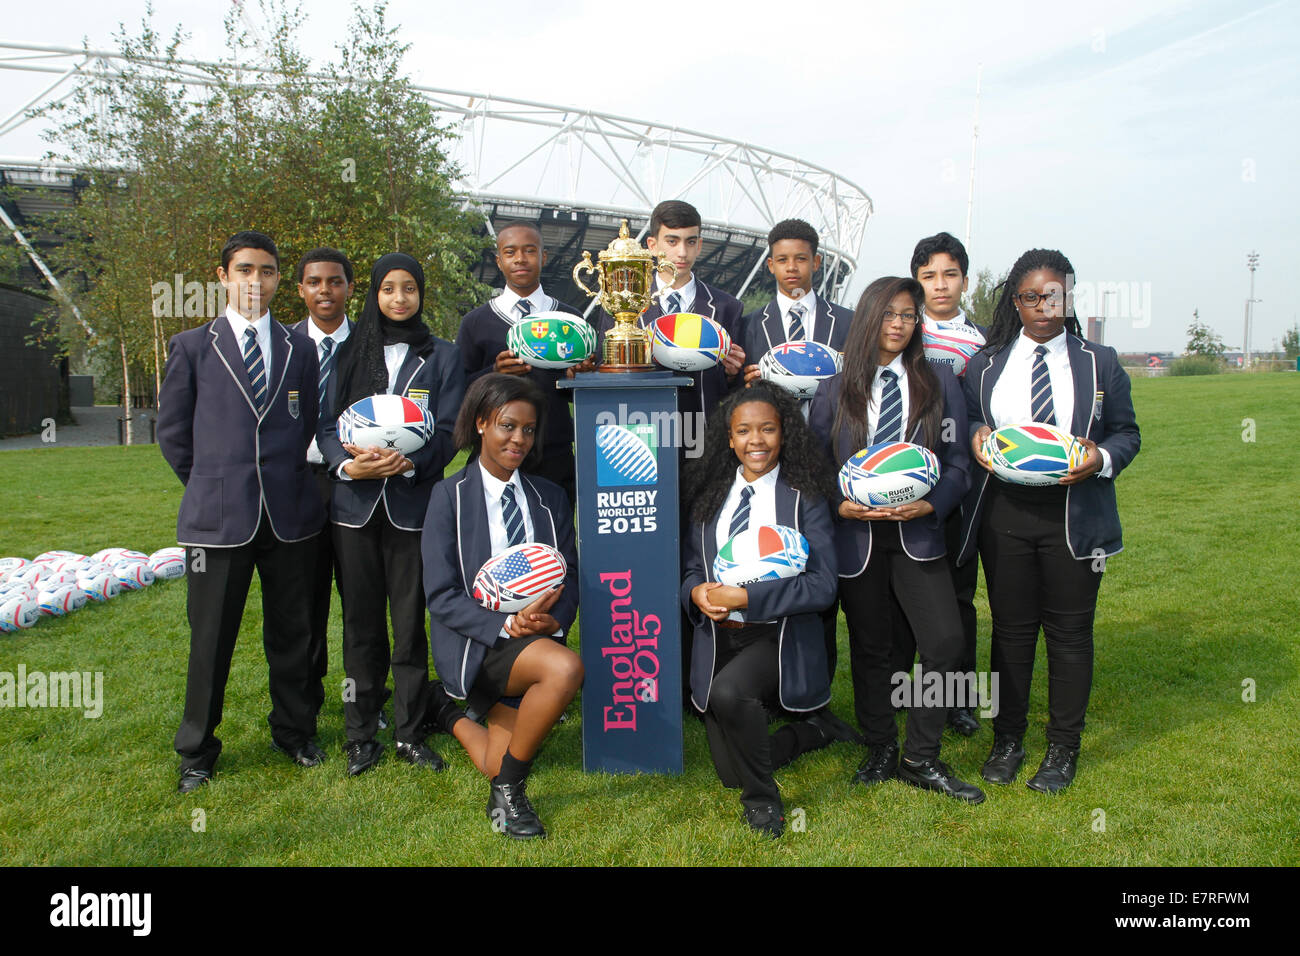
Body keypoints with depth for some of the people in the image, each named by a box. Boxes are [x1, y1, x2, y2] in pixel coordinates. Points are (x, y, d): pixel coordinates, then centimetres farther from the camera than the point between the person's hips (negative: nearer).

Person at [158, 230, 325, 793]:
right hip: (217, 516, -1)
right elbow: (172, 431, 9)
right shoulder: (192, 347, 5)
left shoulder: (299, 349, 10)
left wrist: (286, 484, 9)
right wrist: (211, 485, 9)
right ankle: (197, 752, 22)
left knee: (291, 632, 11)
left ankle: (294, 734, 29)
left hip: (289, 514, 2)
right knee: (211, 638, 5)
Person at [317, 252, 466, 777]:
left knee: (410, 620, 0)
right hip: (355, 503, 1)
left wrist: (409, 461, -19)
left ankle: (410, 733, 13)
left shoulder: (442, 356, 7)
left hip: (413, 503, -1)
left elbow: (448, 431, -1)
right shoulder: (350, 352, 10)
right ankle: (361, 733, 18)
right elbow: (326, 425, 5)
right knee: (360, 620, 6)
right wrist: (349, 464, -14)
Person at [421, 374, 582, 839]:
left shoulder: (550, 498, 8)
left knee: (498, 767, 3)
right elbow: (441, 595, -10)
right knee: (565, 668, -33)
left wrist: (554, 619, -14)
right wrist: (505, 626, -23)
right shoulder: (450, 496, -6)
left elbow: (569, 577, 8)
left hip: (536, 640, 5)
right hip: (476, 642, -5)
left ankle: (453, 714, 37)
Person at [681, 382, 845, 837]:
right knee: (730, 773, 7)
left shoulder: (805, 498, -7)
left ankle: (762, 797, -8)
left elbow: (822, 584, -15)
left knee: (729, 691, -36)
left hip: (779, 635, -5)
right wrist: (696, 592, -14)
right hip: (718, 635, 5)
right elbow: (689, 566, 11)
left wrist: (746, 597, -23)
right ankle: (813, 731, 35)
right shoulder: (710, 493, 6)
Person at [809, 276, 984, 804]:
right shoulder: (834, 389, 4)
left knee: (945, 641, -9)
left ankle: (921, 759, 9)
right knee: (869, 647, 9)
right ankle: (880, 749, 29)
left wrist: (930, 505, -13)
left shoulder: (939, 383, 6)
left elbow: (957, 461, 4)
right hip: (855, 535, 0)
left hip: (917, 534, 1)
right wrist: (841, 504, -12)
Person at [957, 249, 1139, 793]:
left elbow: (1127, 433, 7)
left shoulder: (1100, 363, 6)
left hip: (1073, 517, -1)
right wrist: (977, 437, -10)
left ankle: (1064, 748, 21)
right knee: (1010, 628, 9)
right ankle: (1008, 738, 25)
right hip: (1003, 514, 1)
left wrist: (1102, 458, -14)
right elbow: (966, 422, 13)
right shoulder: (985, 364, 8)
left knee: (1070, 631, 5)